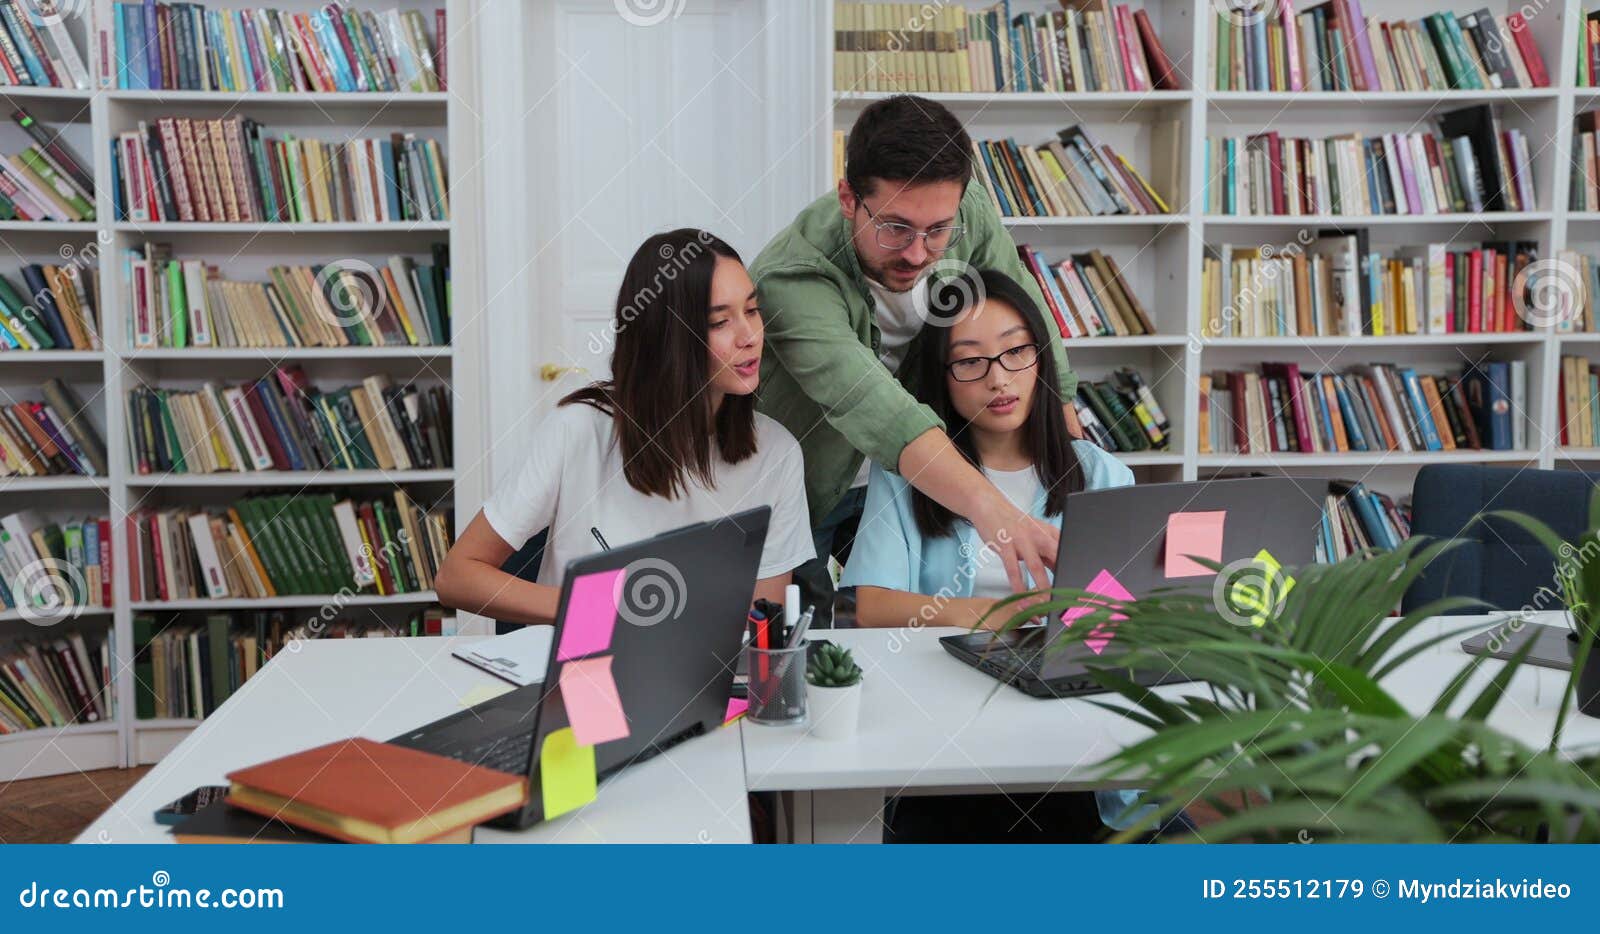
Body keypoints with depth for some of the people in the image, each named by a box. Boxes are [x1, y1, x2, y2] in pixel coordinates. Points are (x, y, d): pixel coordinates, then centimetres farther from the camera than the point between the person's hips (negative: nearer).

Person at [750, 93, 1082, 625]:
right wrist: (989, 507, -65)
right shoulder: (792, 278, -37)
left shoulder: (967, 210, -19)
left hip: (898, 475, 5)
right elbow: (875, 408, -51)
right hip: (799, 490, -4)